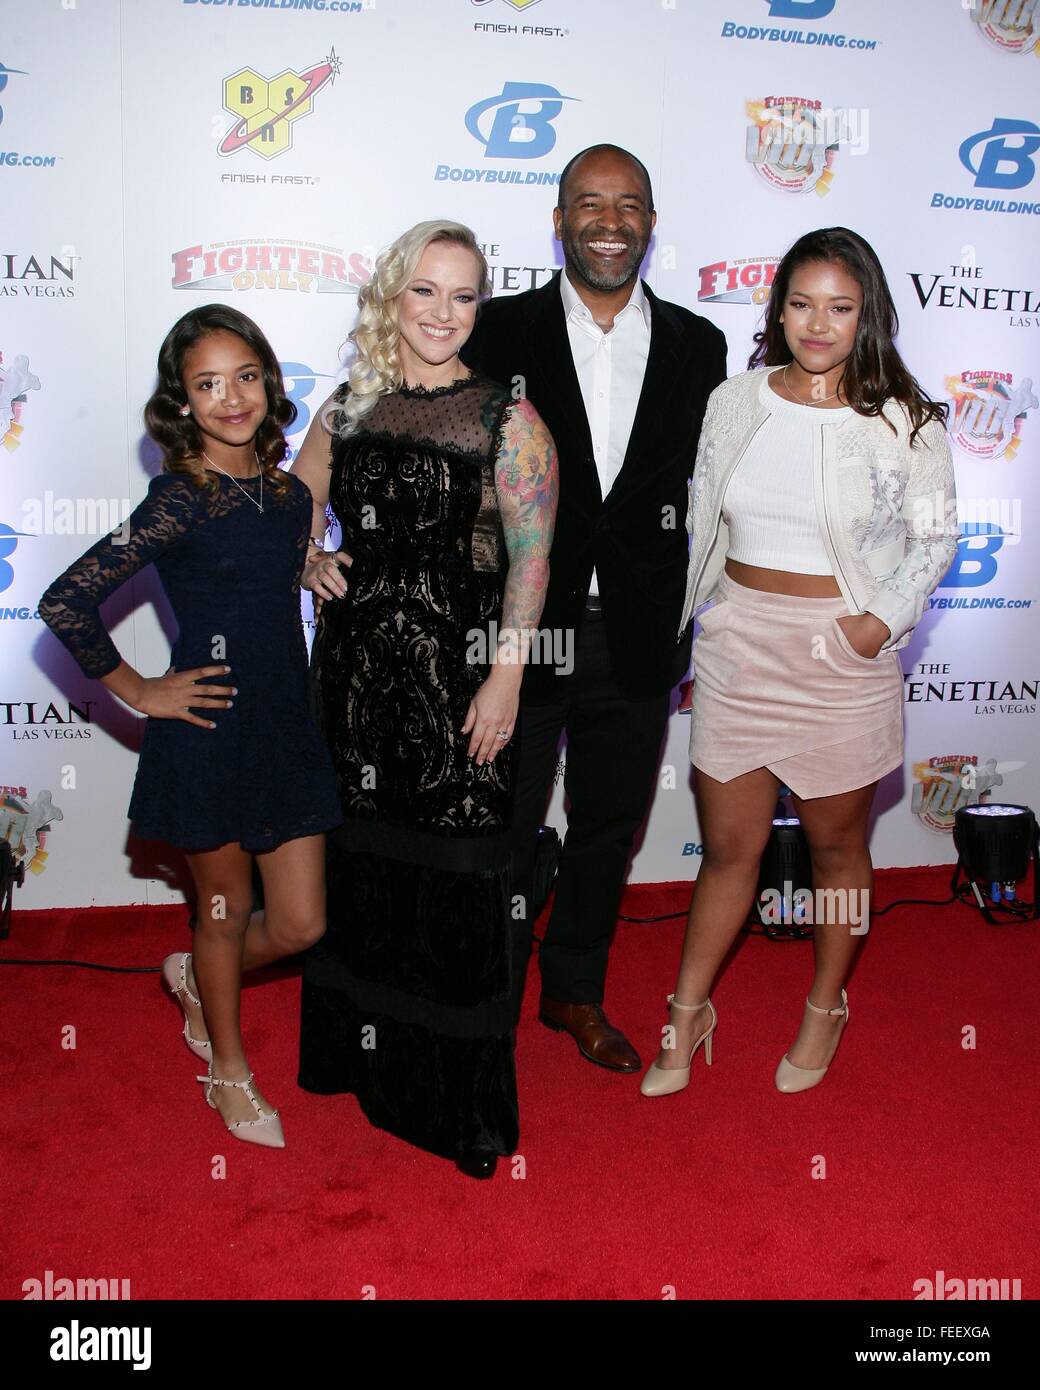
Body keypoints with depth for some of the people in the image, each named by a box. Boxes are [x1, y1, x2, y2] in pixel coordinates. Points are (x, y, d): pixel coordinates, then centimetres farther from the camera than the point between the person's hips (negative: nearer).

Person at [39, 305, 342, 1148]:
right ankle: (229, 1069, 37)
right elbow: (65, 602, -17)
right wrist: (139, 692, -11)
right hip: (209, 731, -5)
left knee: (301, 925, 9)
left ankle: (197, 978, 42)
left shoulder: (287, 491, 4)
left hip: (288, 728, 6)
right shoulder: (179, 502, -15)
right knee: (228, 908, 12)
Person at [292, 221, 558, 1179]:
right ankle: (364, 1053, 36)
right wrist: (309, 563, -1)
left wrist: (505, 678, -15)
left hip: (456, 675, -4)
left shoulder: (506, 419, -4)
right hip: (357, 665, 5)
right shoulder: (348, 409, 8)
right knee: (358, 864, 14)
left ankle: (466, 1100, 18)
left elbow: (531, 556, -8)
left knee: (455, 875, 1)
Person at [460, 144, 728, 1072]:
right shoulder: (501, 332, -2)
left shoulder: (697, 346, 5)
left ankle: (576, 991, 38)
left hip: (636, 640, 3)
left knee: (609, 830, 17)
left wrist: (684, 628, 3)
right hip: (522, 632, -2)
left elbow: (702, 490, 7)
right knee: (504, 832, 9)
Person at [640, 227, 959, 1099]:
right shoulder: (734, 402, 3)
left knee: (836, 844, 13)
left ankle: (826, 1009, 35)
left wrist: (883, 618, -12)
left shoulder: (902, 421, -4)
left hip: (842, 654, -2)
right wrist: (688, 639, 13)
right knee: (728, 847, 9)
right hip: (738, 646, 2)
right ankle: (689, 1011, 28)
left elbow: (935, 535, 3)